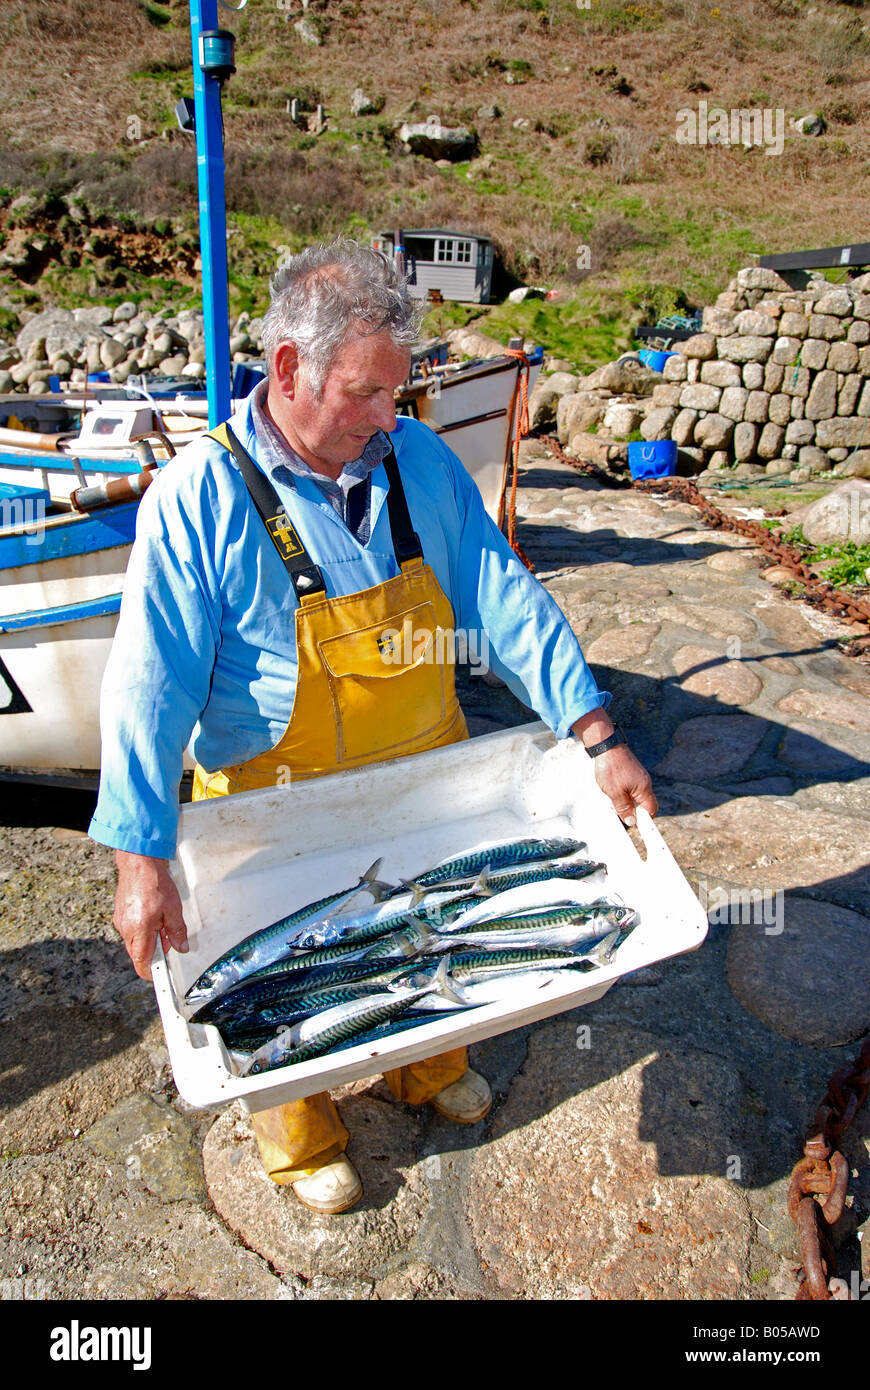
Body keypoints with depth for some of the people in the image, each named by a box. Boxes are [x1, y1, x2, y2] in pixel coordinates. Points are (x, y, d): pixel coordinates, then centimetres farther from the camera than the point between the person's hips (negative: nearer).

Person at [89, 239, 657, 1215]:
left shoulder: (418, 460, -8)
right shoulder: (200, 497, -21)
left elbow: (503, 600, -8)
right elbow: (151, 683, -22)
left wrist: (596, 737, -15)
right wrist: (142, 858, -28)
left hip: (428, 788, 4)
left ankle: (429, 1070, 58)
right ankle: (303, 1143, 49)